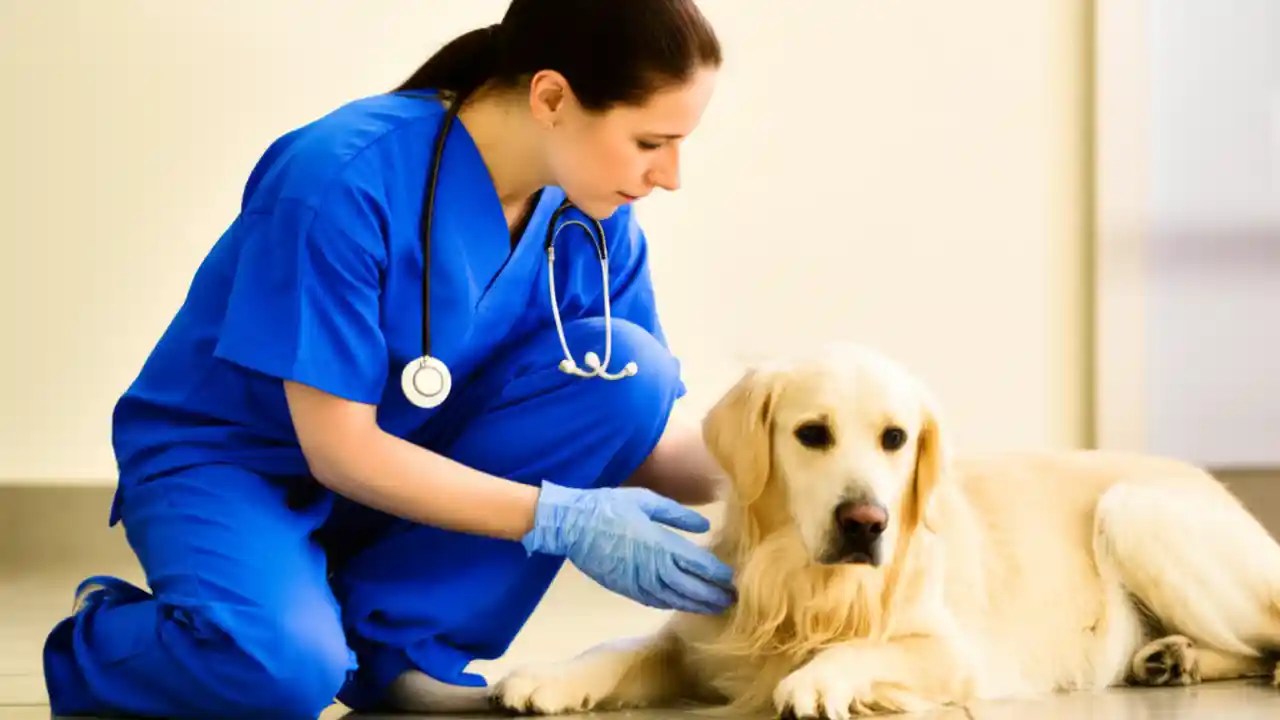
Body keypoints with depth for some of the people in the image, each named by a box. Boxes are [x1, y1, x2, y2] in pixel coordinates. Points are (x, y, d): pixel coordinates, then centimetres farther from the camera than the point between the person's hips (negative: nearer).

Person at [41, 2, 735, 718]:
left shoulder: (590, 216, -10)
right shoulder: (344, 181, -28)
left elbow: (635, 440, -3)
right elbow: (340, 448, -25)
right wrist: (562, 519, -29)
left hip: (413, 462, 6)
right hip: (228, 459, -6)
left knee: (619, 364, -20)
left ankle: (391, 643, -10)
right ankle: (100, 639, -1)